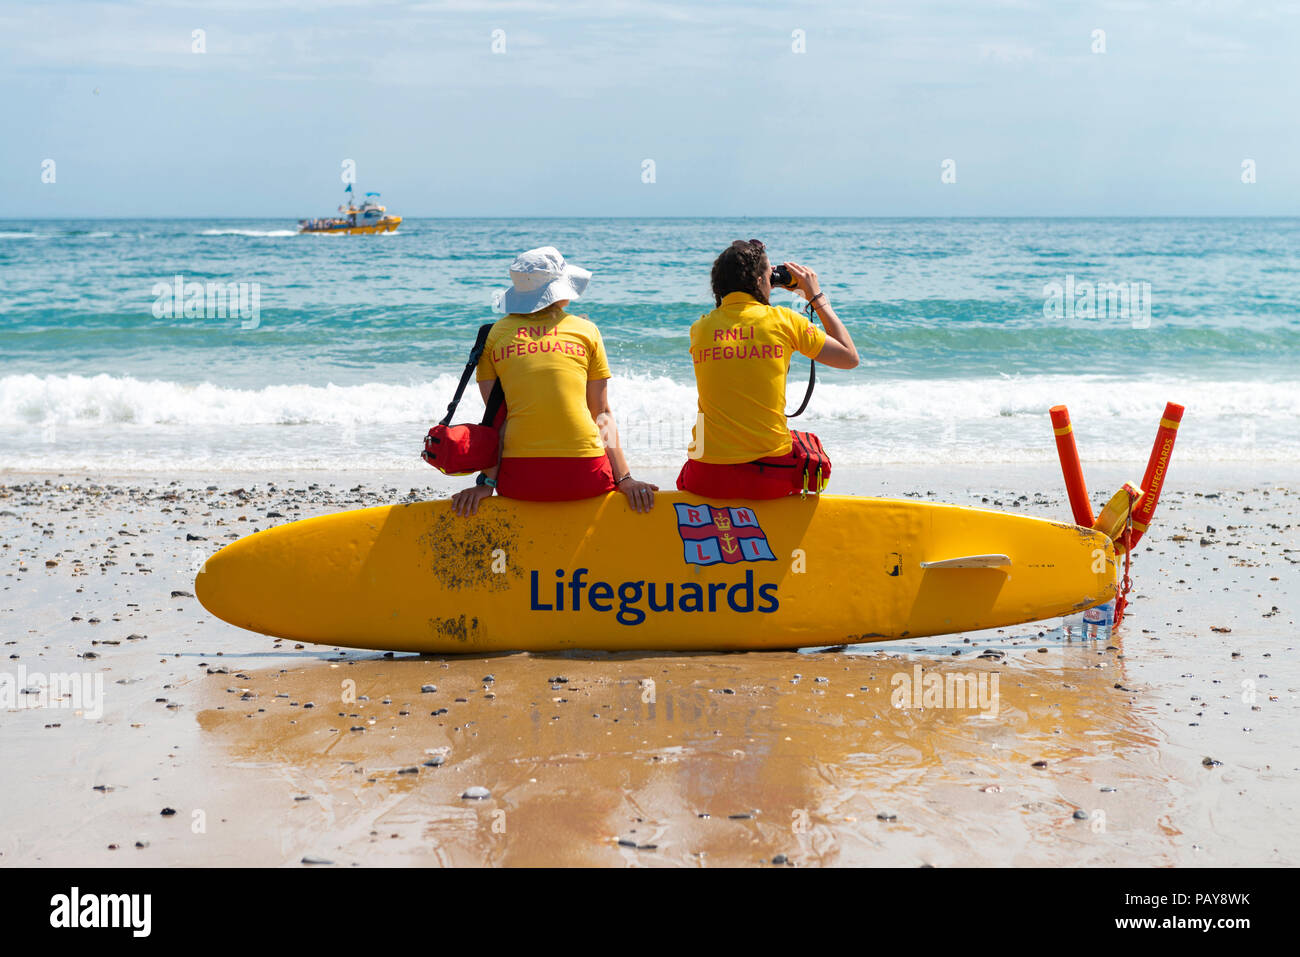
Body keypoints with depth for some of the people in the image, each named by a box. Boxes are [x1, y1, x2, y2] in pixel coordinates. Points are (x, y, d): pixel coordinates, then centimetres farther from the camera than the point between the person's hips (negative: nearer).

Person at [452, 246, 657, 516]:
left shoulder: (493, 335, 7)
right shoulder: (586, 331, 6)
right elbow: (602, 414, 1)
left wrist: (486, 482, 1)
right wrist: (624, 479, 0)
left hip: (519, 483, 2)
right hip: (586, 479, -2)